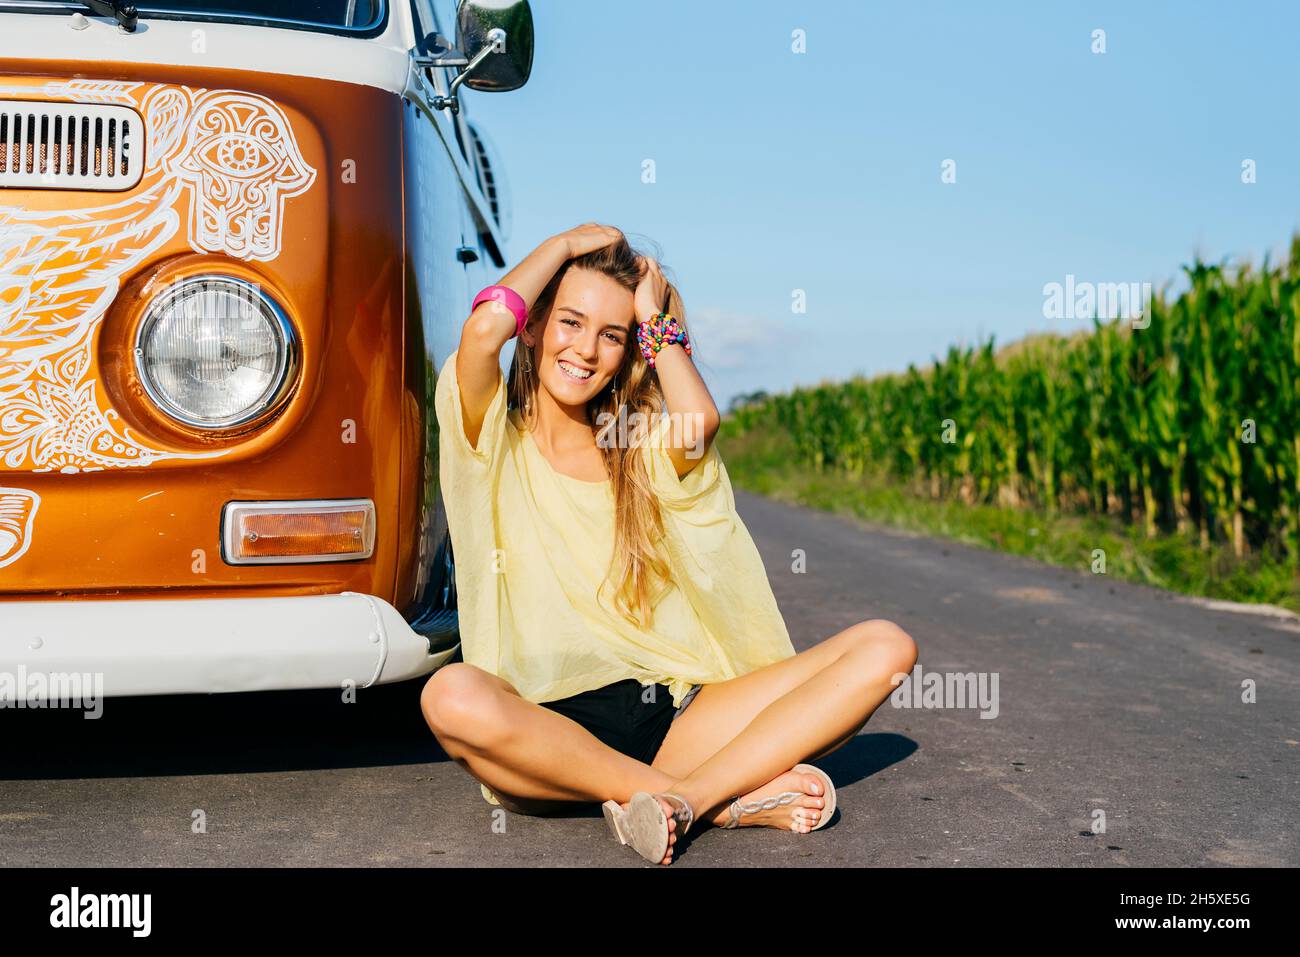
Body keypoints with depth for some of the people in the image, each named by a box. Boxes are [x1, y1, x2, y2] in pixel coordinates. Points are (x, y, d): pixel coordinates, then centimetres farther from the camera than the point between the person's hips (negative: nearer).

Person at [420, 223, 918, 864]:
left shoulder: (642, 455, 17)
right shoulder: (494, 446, 7)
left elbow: (699, 421, -8)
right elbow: (485, 328, -13)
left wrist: (654, 318, 8)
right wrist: (566, 243, 4)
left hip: (668, 718, 4)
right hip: (541, 727, -3)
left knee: (884, 647, -11)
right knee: (453, 696, -38)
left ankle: (687, 796, -29)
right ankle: (728, 800, -25)